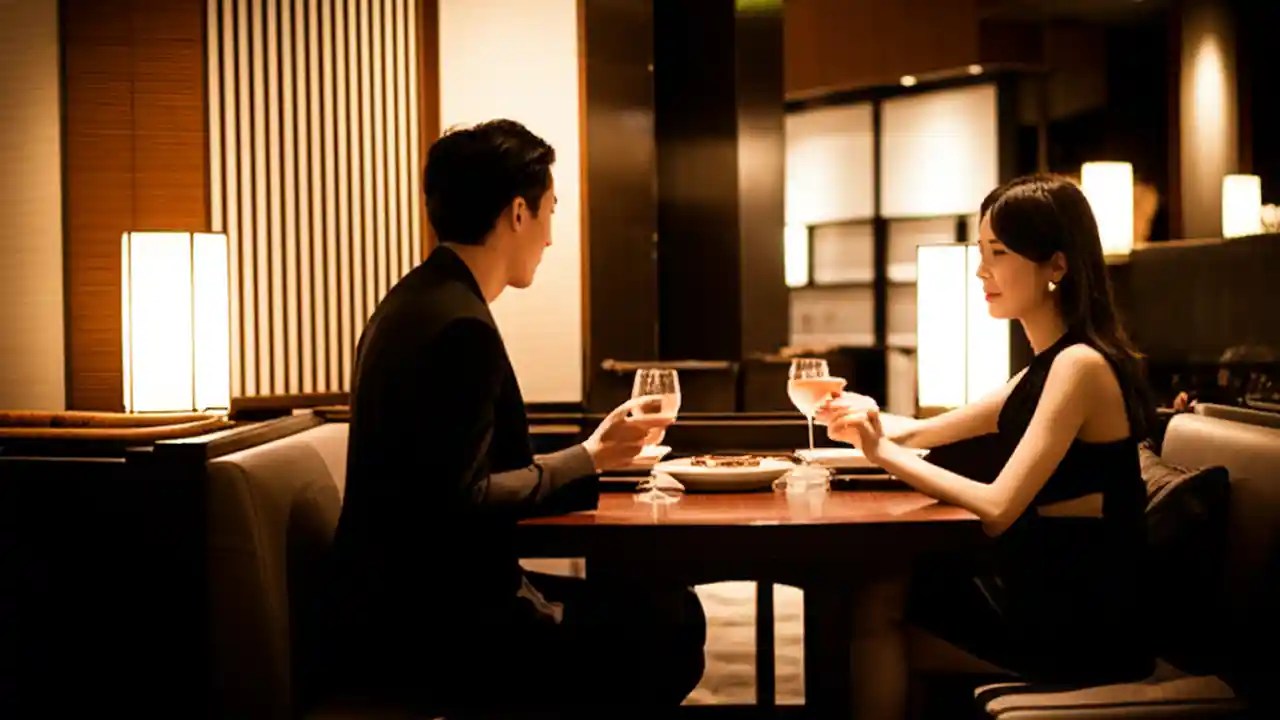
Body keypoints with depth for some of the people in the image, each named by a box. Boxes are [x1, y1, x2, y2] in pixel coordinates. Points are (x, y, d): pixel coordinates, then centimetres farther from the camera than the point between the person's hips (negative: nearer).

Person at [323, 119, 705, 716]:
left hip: (409, 601, 10)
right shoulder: (461, 326, -20)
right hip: (431, 629, -10)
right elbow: (461, 502, -24)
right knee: (670, 629, -9)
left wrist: (588, 455, 12)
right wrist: (588, 460, -11)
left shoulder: (417, 302, 12)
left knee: (667, 606, 10)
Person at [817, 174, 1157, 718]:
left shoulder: (1081, 365, -19)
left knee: (875, 606, -3)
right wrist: (867, 420, -5)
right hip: (1050, 593, 8)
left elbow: (999, 506, -25)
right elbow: (926, 432, 16)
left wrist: (883, 452, -18)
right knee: (876, 586, 4)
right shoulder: (1049, 365, 11)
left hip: (1083, 622, -8)